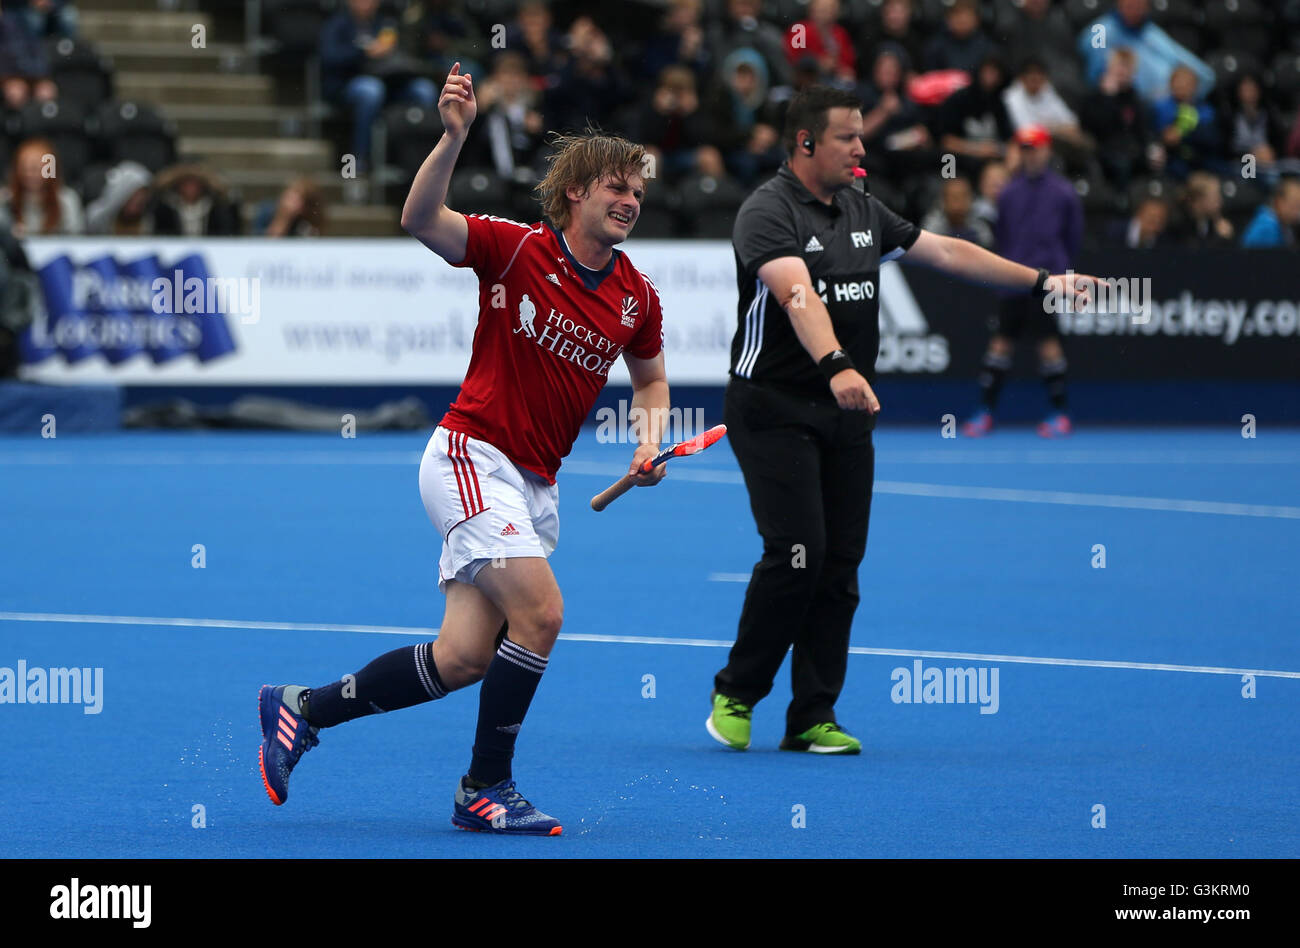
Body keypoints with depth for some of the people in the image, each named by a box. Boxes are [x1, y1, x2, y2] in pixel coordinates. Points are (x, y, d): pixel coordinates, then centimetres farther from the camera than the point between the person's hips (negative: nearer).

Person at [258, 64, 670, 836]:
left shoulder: (637, 298, 5)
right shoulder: (518, 249, -11)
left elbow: (651, 376, 23)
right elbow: (422, 220, -23)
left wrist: (651, 438, 2)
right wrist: (454, 137, -38)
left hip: (535, 486, 7)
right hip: (473, 456, -7)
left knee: (461, 661, 1)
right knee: (539, 614, -21)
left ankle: (303, 712, 18)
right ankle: (486, 790, -7)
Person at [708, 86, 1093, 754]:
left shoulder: (862, 212, 13)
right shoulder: (768, 212, -12)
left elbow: (945, 251, 19)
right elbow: (798, 294, -29)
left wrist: (1041, 282, 14)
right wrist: (835, 365, -46)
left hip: (846, 413, 7)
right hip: (774, 409, -7)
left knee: (841, 563, 2)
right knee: (797, 555, -16)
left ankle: (813, 718, 7)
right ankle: (735, 695, 2)